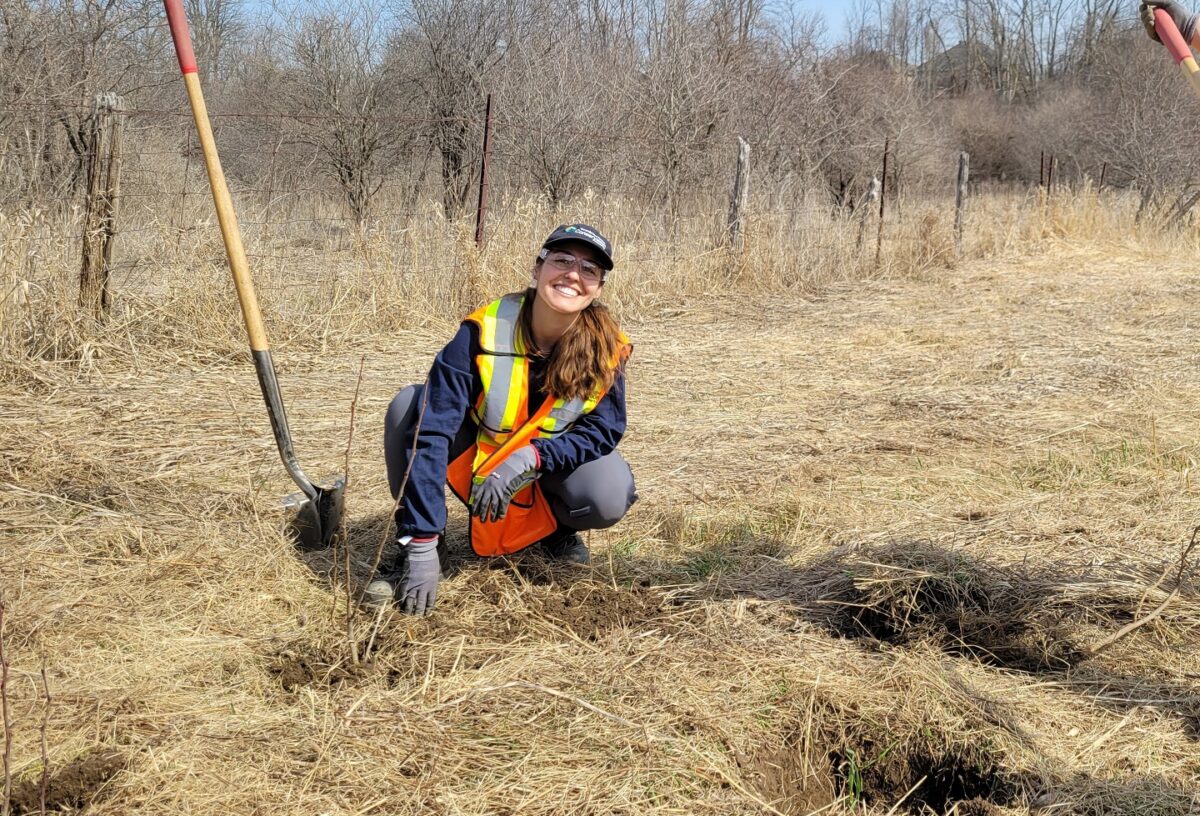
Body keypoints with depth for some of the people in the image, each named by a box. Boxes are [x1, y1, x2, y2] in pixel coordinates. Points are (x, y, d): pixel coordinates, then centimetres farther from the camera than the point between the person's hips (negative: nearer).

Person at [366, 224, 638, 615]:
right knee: (409, 406, -29)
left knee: (609, 498, -31)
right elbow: (430, 430, -32)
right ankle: (410, 549, -13)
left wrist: (529, 458, -34)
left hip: (552, 467, 1)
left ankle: (555, 526, 7)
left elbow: (604, 430, -14)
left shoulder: (606, 348, -20)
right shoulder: (483, 331, -27)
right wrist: (423, 545, -38)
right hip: (476, 459, -1)